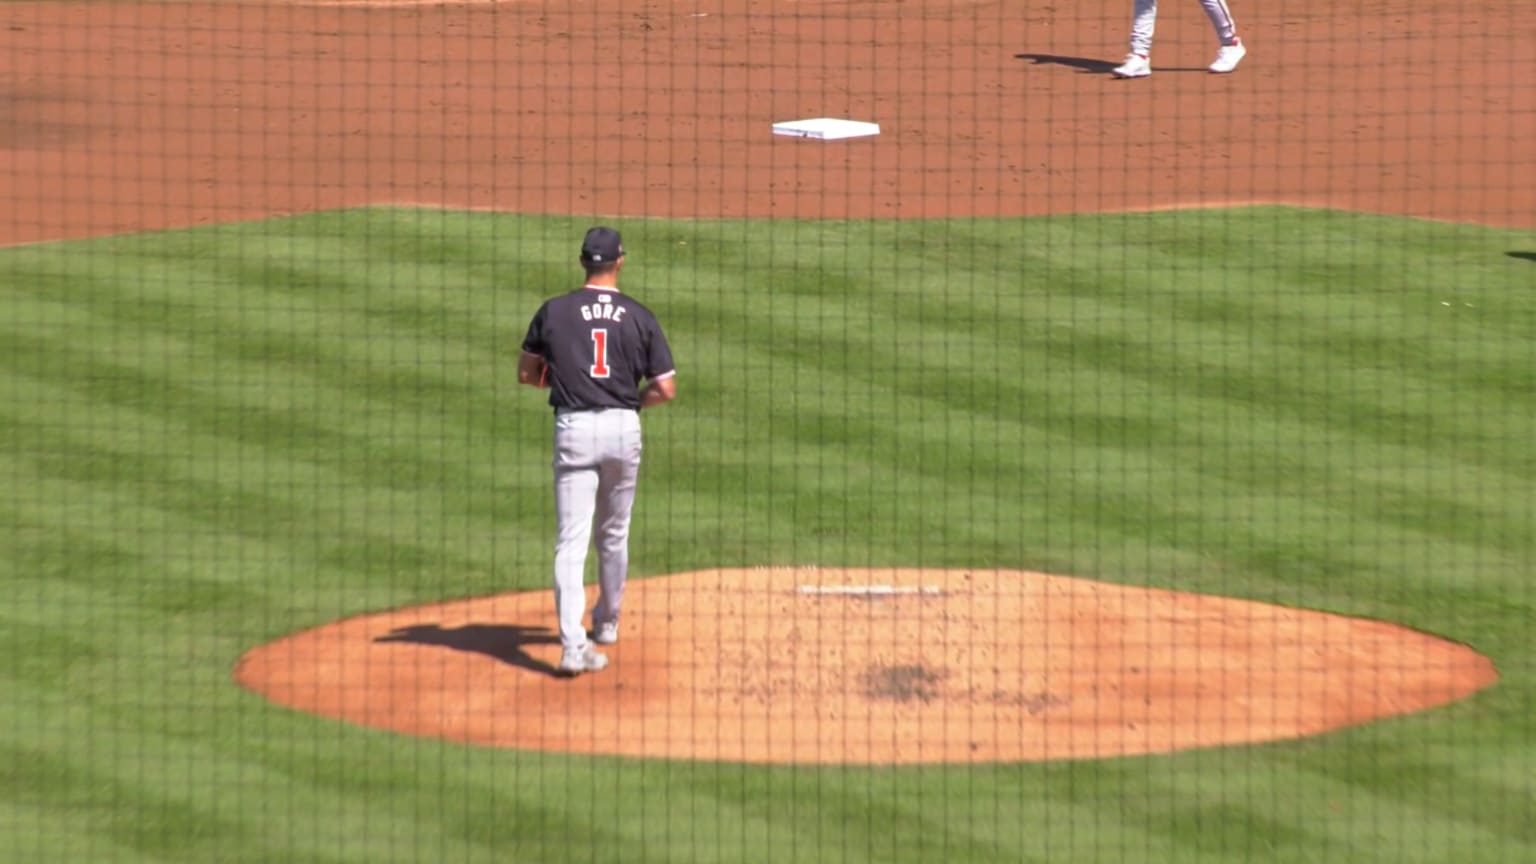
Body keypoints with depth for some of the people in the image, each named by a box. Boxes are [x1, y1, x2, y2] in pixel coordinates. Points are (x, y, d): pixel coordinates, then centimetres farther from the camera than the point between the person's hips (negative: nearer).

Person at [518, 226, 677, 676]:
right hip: (623, 428, 1)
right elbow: (666, 389, -1)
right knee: (614, 534, 21)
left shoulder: (554, 311, -1)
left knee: (572, 541, -5)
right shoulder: (640, 317, 0)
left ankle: (574, 644, -18)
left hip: (574, 428, -1)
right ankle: (607, 622, 37)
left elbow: (526, 373, 8)